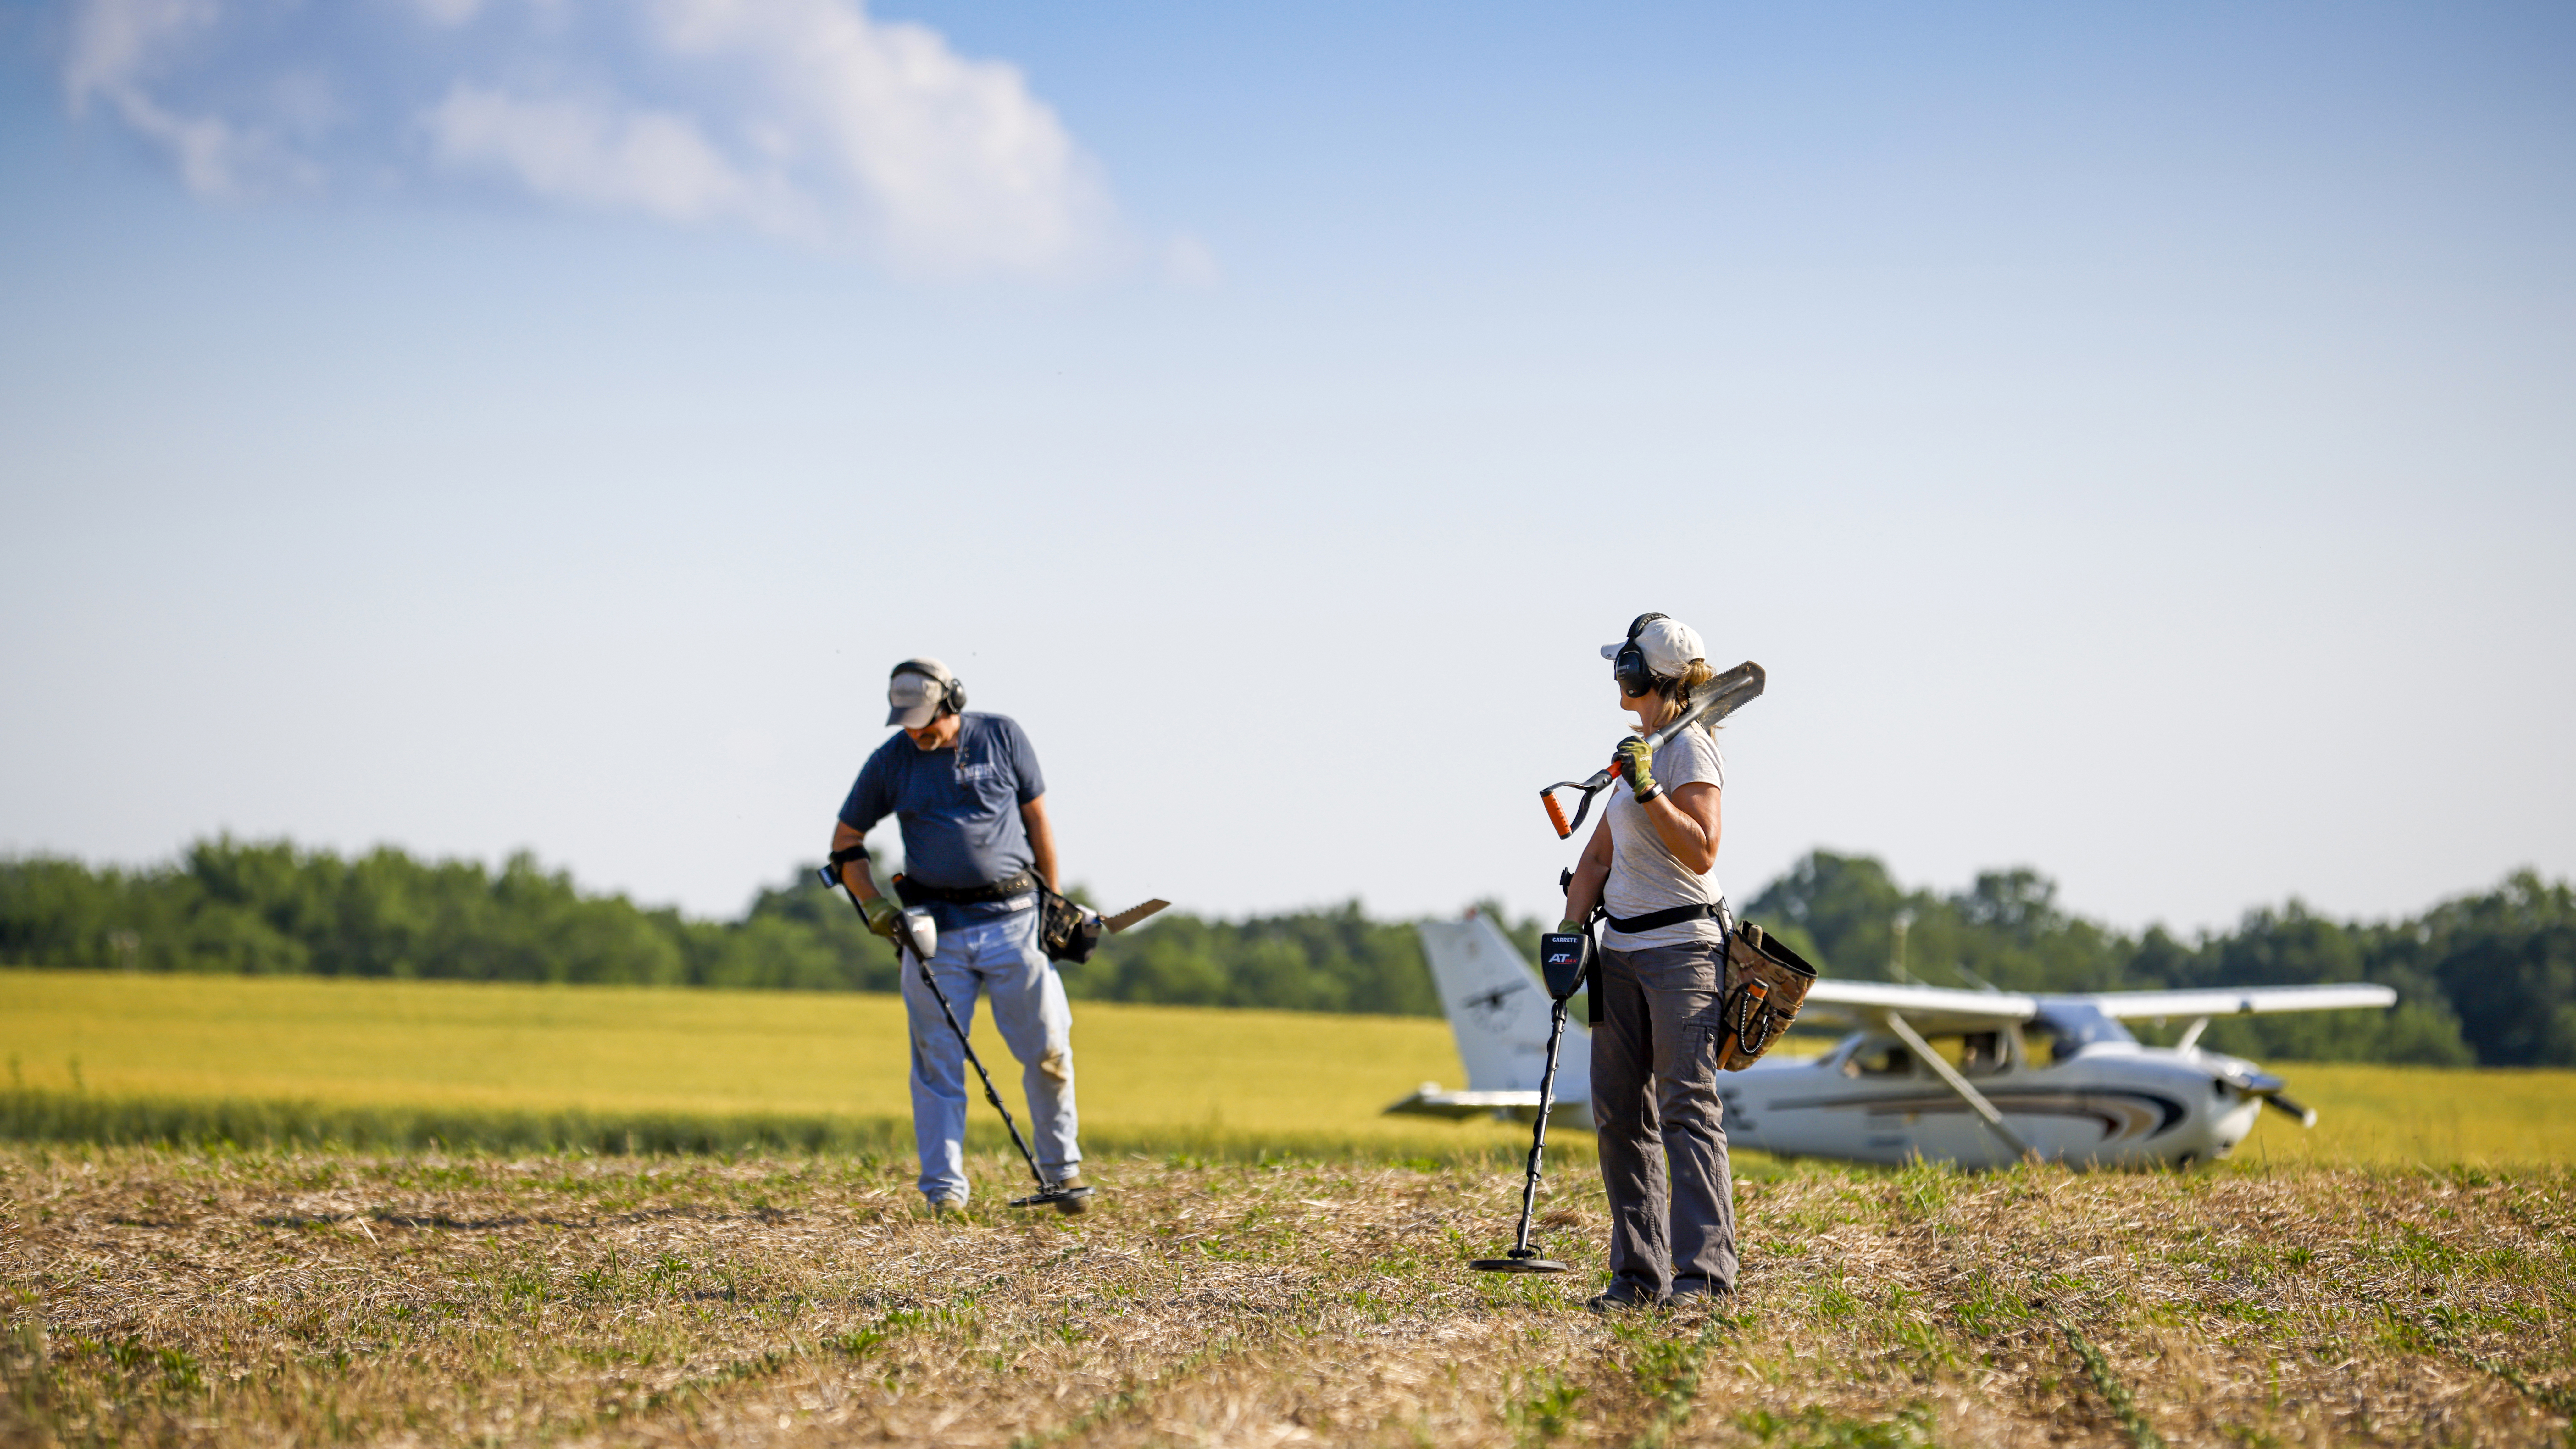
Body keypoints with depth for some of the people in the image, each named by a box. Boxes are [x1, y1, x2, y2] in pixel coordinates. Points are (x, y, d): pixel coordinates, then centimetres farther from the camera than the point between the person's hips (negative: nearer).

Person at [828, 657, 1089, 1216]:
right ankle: (944, 1189, 3)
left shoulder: (1003, 737, 2)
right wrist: (875, 907, -3)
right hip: (935, 928, 0)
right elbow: (846, 843, 11)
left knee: (1048, 1049, -1)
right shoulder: (890, 761, 2)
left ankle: (1062, 1166, 16)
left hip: (1011, 919, 0)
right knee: (939, 1061, -2)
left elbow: (1036, 819, 10)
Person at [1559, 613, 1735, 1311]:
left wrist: (1647, 790, -25)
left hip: (1682, 946, -9)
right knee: (1620, 1116, 6)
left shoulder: (1689, 748, -9)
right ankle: (1639, 1273, 10)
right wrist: (1569, 933, 9)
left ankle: (1705, 1272, -17)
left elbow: (1702, 853, -18)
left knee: (1687, 1109, -13)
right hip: (1623, 950, 9)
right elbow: (1600, 855, 19)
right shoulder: (1641, 751, 18)